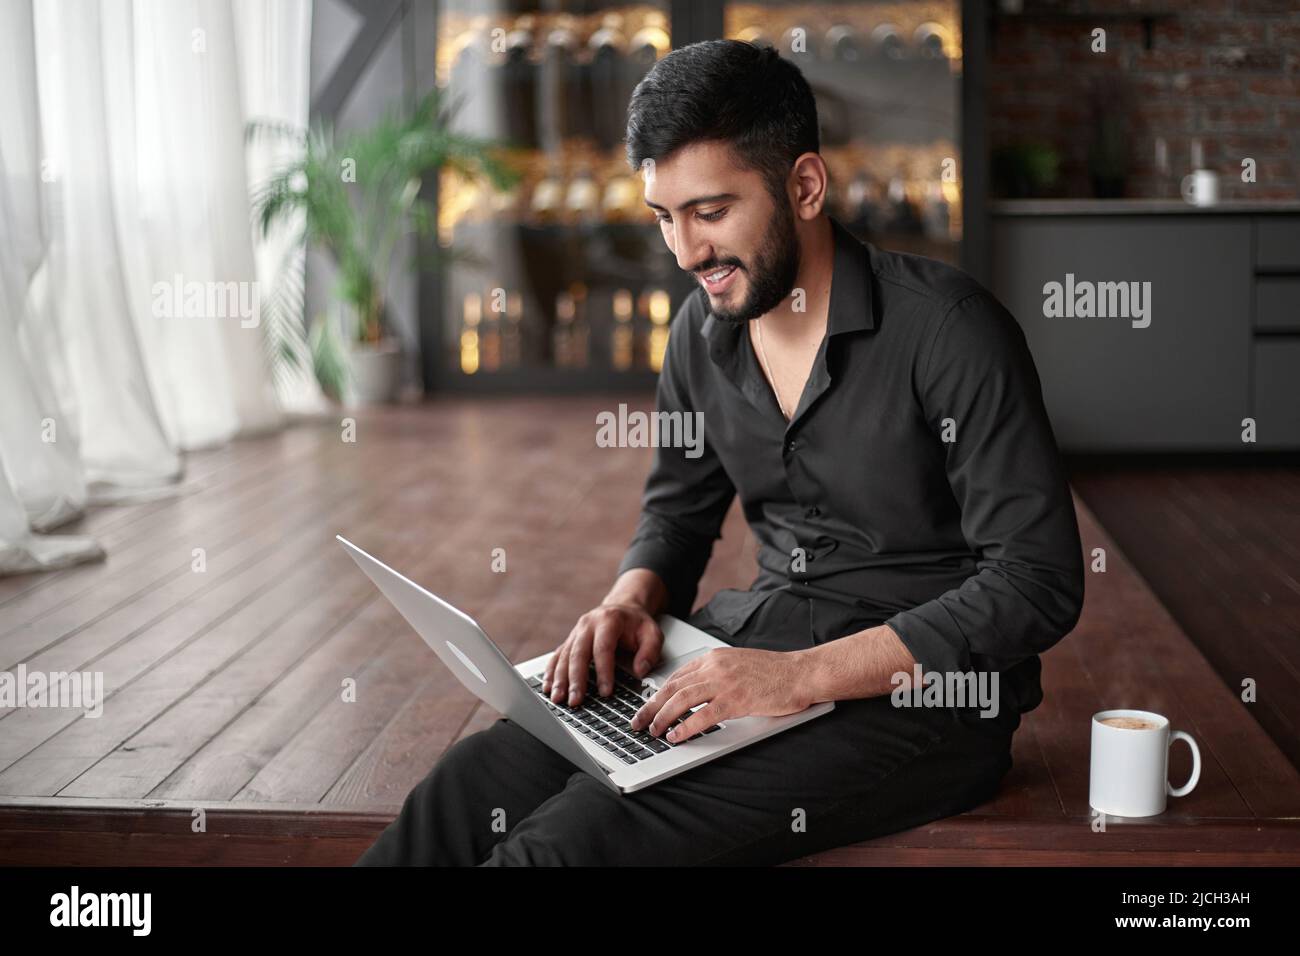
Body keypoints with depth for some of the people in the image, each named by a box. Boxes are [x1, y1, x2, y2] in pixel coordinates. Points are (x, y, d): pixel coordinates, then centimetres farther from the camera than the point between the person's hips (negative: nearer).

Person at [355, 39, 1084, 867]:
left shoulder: (946, 325, -15)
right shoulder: (703, 333, 6)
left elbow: (1037, 583, -18)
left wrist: (806, 675, -25)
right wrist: (631, 600, -4)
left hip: (919, 690, -6)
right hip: (755, 638, 6)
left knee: (582, 833, -26)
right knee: (469, 789, -16)